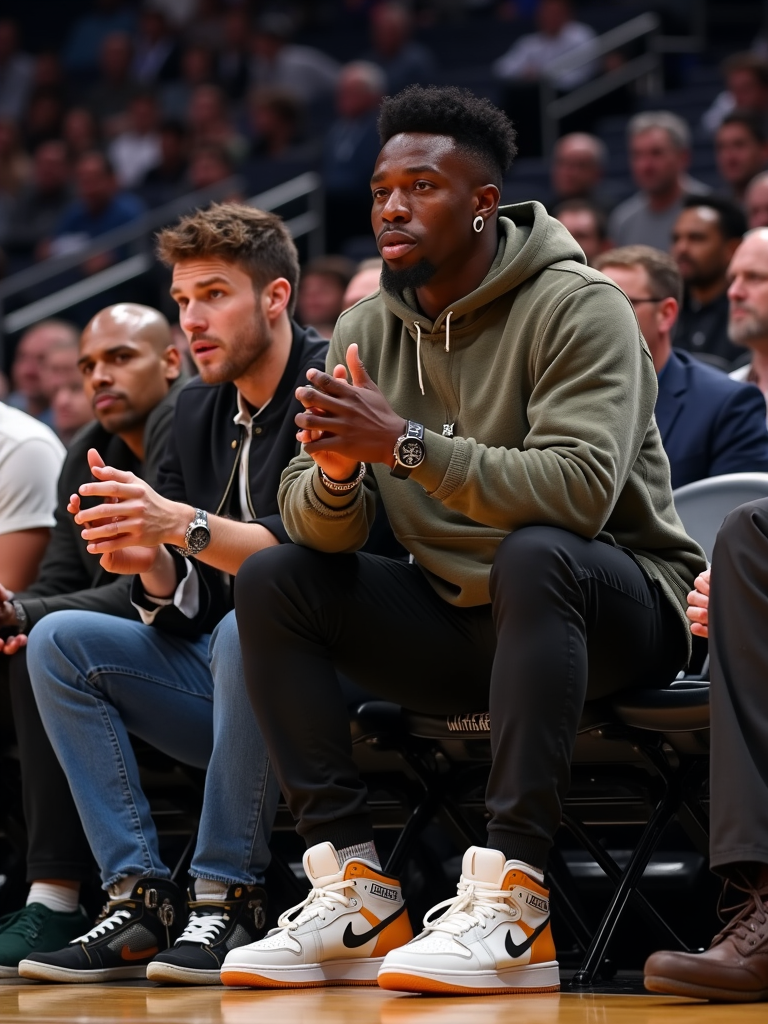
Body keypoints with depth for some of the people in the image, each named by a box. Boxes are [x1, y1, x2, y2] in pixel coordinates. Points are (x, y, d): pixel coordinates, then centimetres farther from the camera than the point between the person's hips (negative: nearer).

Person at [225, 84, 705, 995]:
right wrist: (336, 473, -26)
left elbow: (581, 488, -29)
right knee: (271, 580, -11)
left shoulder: (578, 309, -13)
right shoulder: (366, 331, 5)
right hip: (460, 615, 6)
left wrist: (406, 442, -34)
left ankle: (511, 898, -41)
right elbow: (317, 529, -1)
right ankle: (355, 893, -19)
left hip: (617, 609, -6)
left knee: (532, 554, -38)